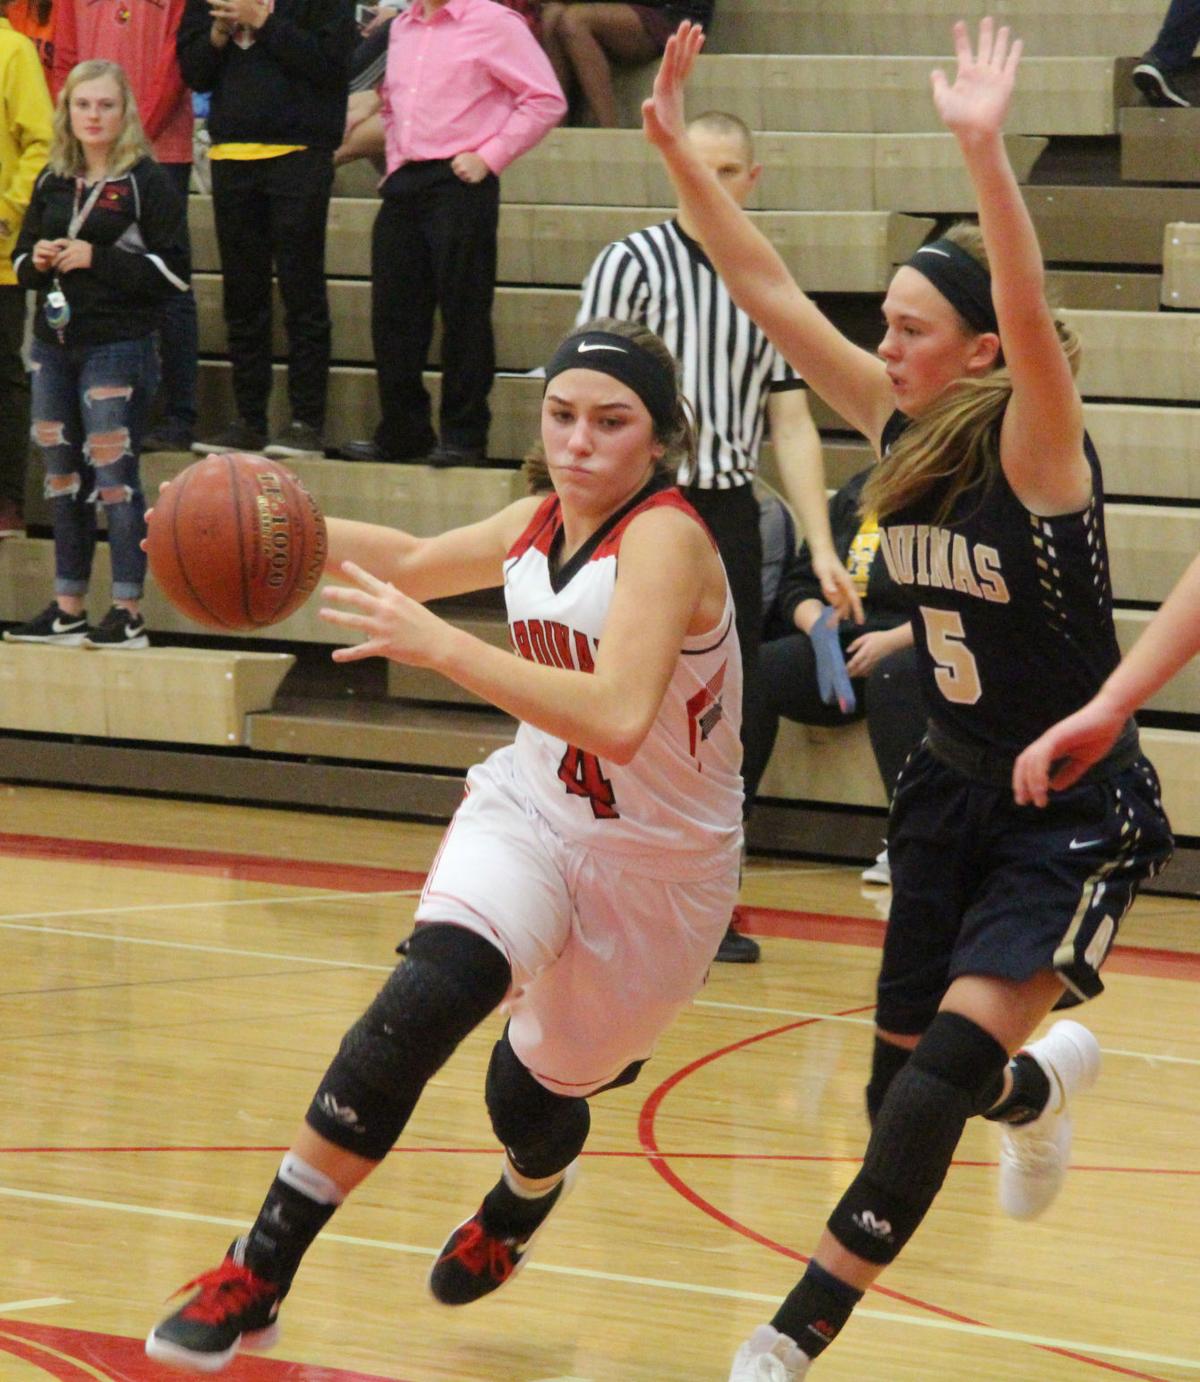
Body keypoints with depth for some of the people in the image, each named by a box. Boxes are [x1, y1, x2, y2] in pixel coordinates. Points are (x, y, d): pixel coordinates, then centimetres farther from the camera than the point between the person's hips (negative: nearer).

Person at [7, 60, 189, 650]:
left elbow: (175, 269, -12)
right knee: (62, 477, 10)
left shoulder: (146, 182, -6)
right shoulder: (52, 182, 13)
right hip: (54, 344, 7)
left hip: (118, 347, -7)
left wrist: (97, 259, -17)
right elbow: (21, 261, 20)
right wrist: (38, 261, -3)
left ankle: (128, 612, -3)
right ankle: (67, 610, 16)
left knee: (113, 474, -7)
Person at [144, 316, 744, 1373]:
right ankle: (258, 1276, -22)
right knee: (426, 998, -25)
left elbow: (617, 719, -41)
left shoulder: (666, 539, -25)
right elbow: (418, 563, 19)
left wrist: (440, 645, -45)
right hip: (532, 813, 4)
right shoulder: (538, 527, -4)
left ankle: (528, 1195, 56)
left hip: (660, 864, -4)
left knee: (534, 1095, 14)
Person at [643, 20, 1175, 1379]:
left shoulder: (1035, 451, -21)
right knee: (899, 1087, 11)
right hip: (953, 790, 7)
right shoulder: (901, 428, -4)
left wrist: (984, 154, -54)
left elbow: (1029, 320, -42)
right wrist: (676, 150, -16)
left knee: (948, 1065, -18)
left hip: (1075, 813, -7)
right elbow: (766, 289, -5)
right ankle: (1047, 1080, 46)